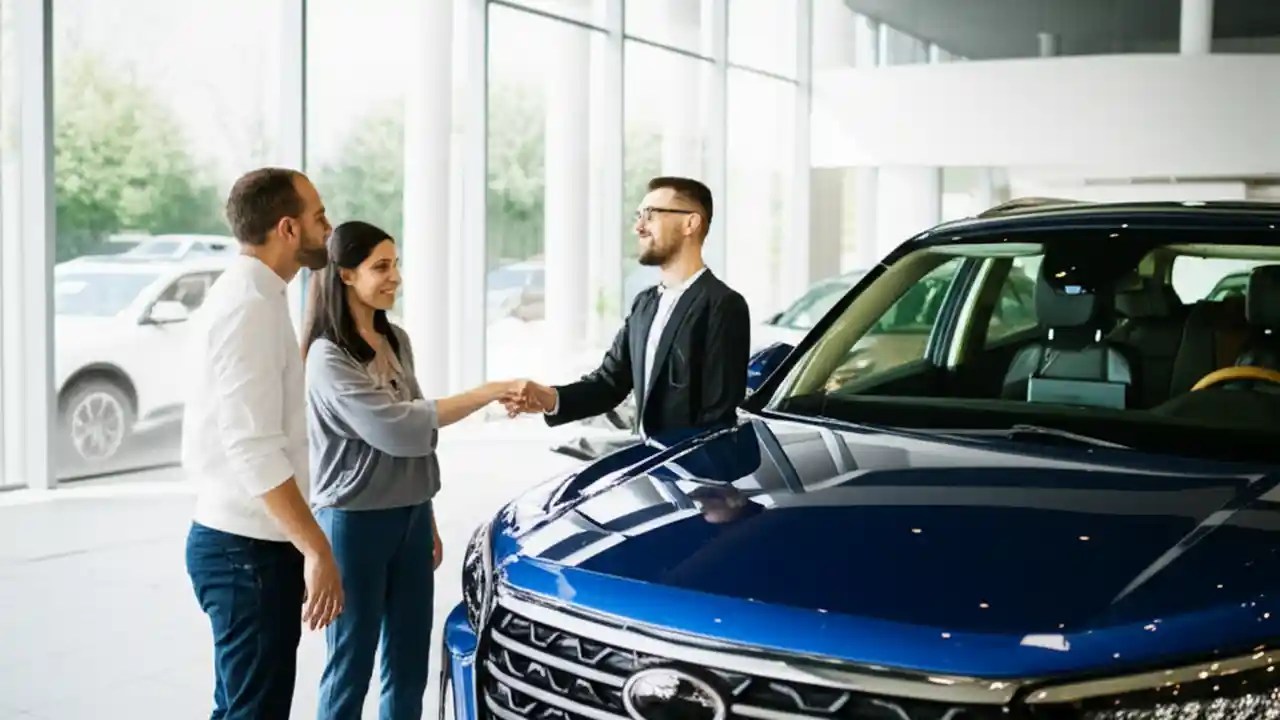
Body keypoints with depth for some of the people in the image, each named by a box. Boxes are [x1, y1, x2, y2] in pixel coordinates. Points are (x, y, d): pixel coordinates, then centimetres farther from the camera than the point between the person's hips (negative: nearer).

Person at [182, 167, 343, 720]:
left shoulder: (246, 296, 14)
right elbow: (253, 450, -25)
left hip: (242, 540, 10)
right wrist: (317, 549, -24)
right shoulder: (250, 307, -18)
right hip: (248, 548, -10)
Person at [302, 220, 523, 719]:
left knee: (409, 665, 10)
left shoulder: (396, 341, 10)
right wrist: (488, 393, -25)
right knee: (352, 663, 3)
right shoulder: (328, 356, -14)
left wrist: (428, 518, 15)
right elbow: (394, 428, -24)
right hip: (355, 521, -7)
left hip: (410, 517, 7)